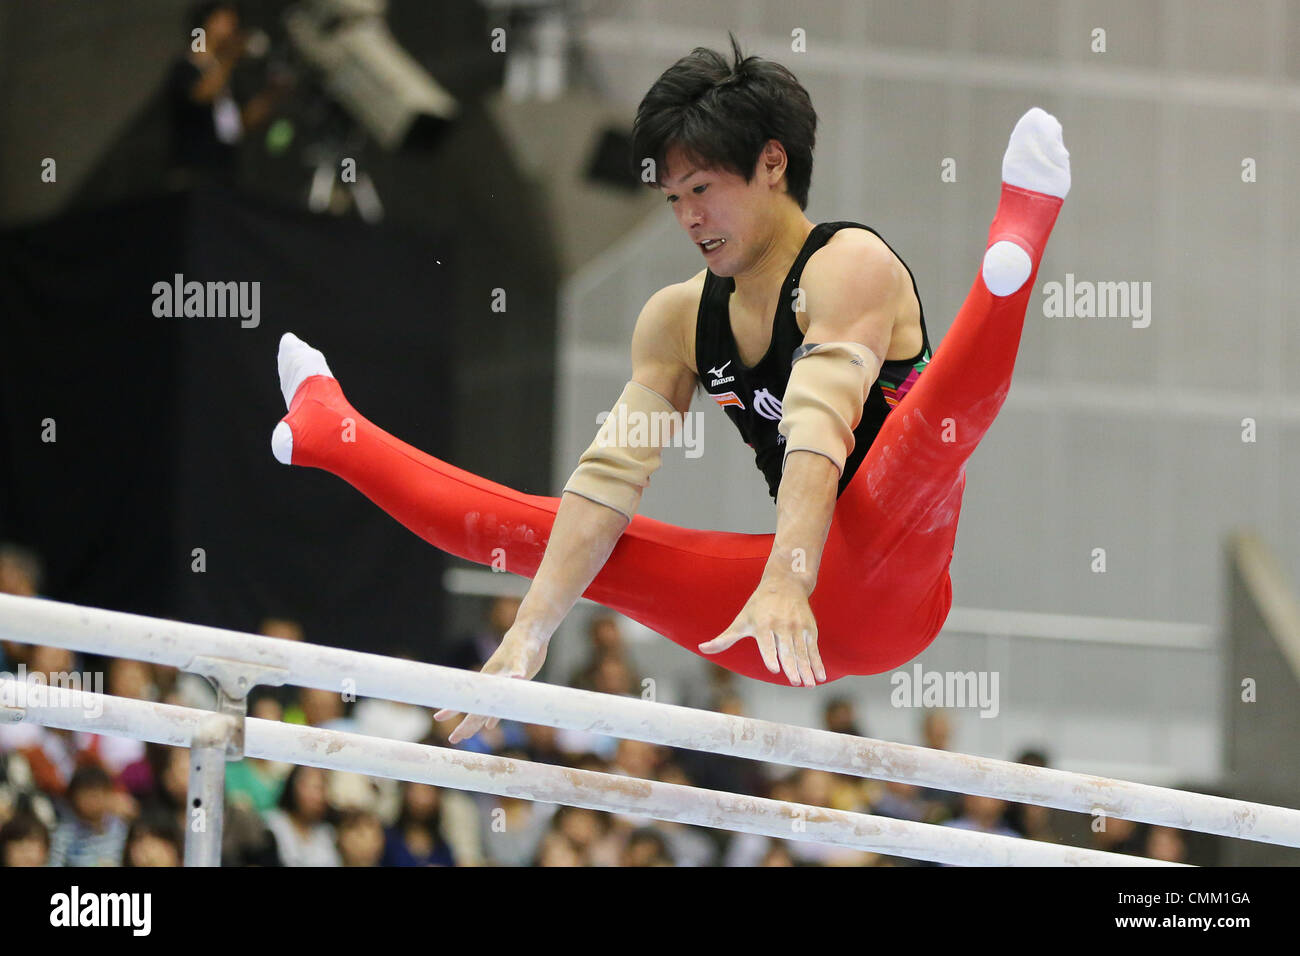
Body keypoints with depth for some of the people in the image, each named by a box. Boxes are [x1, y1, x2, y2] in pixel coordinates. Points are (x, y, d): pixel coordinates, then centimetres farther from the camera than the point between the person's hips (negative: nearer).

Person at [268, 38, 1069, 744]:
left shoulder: (847, 268, -9)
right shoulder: (679, 319, 13)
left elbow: (819, 432, -25)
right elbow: (609, 478, 5)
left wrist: (786, 586, -39)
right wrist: (533, 628, -8)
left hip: (885, 590, -7)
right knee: (559, 533, 13)